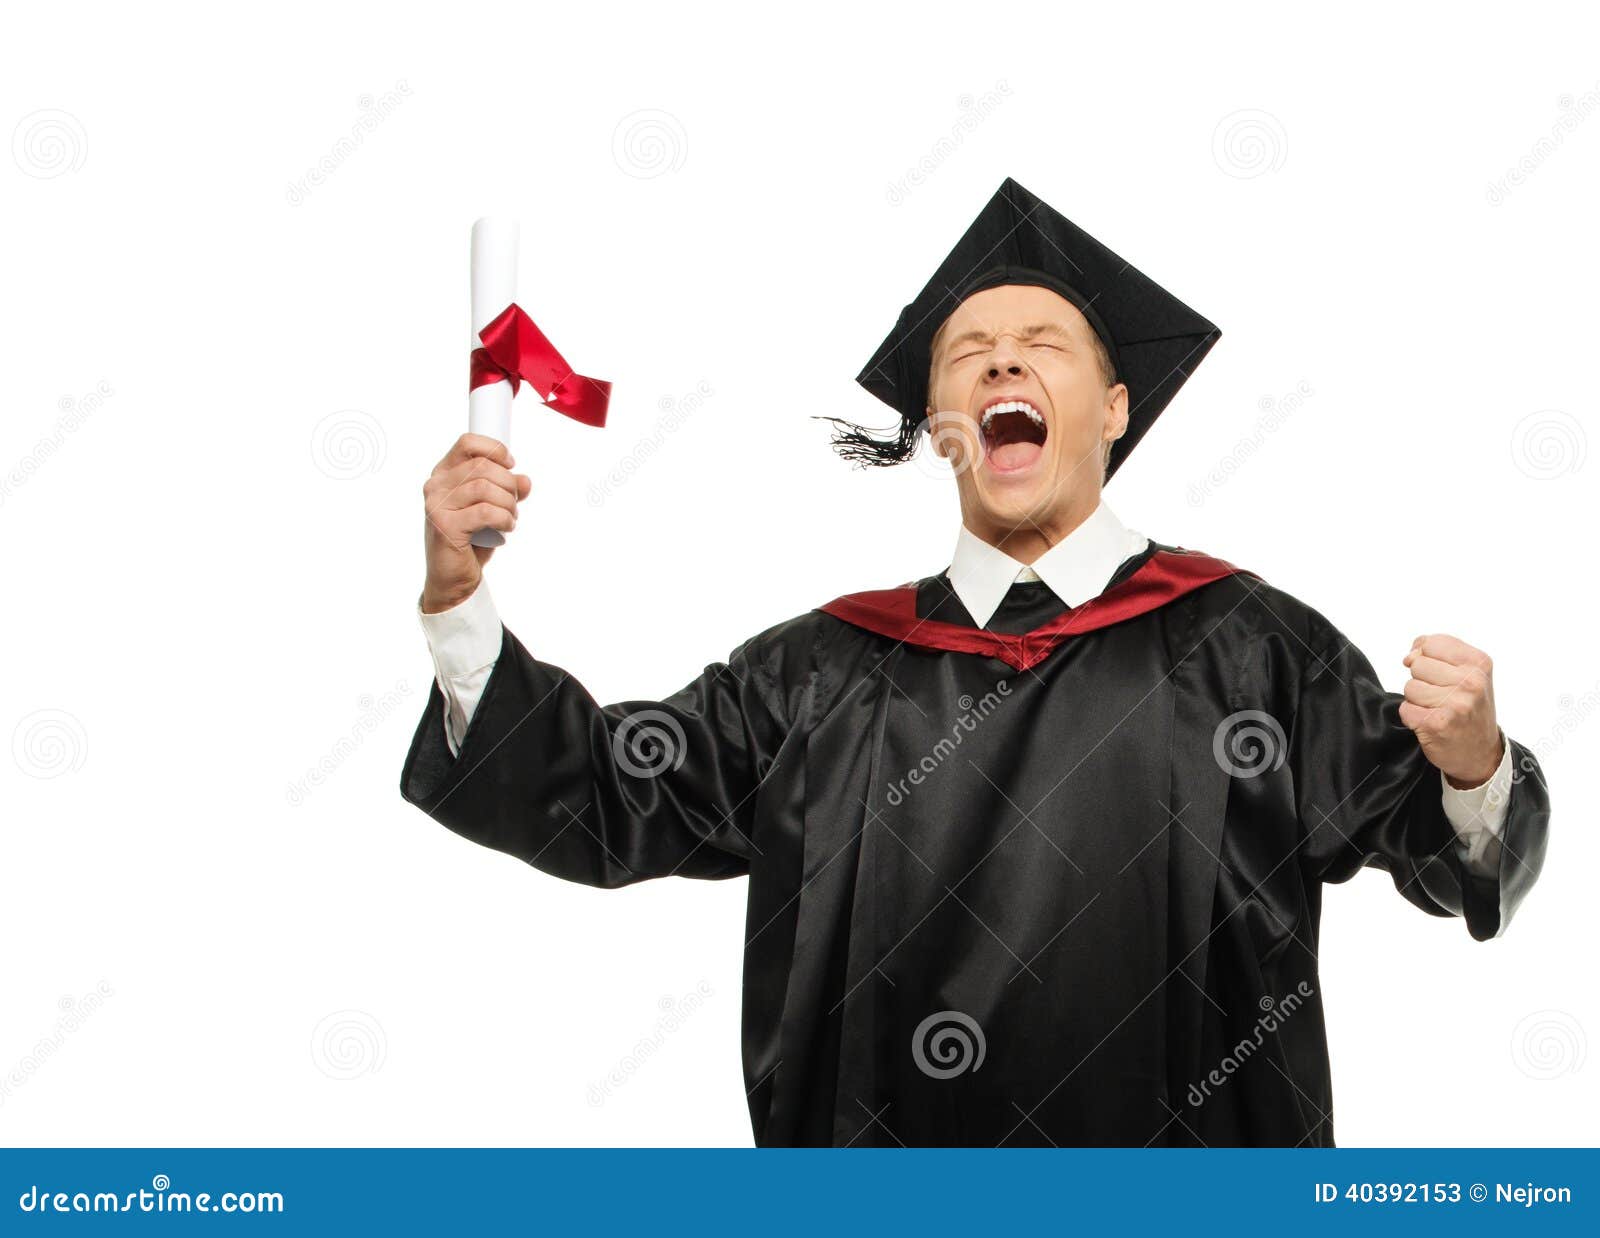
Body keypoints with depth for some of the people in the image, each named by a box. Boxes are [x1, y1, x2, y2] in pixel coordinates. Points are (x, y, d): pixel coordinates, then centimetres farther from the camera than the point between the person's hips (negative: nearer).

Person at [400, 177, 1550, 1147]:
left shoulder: (1243, 640, -2)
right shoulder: (825, 674, 3)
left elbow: (1434, 840, -3)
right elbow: (598, 797, 2)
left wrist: (1473, 772, -26)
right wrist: (457, 599, -10)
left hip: (1188, 1185, -1)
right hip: (888, 1186, 1)